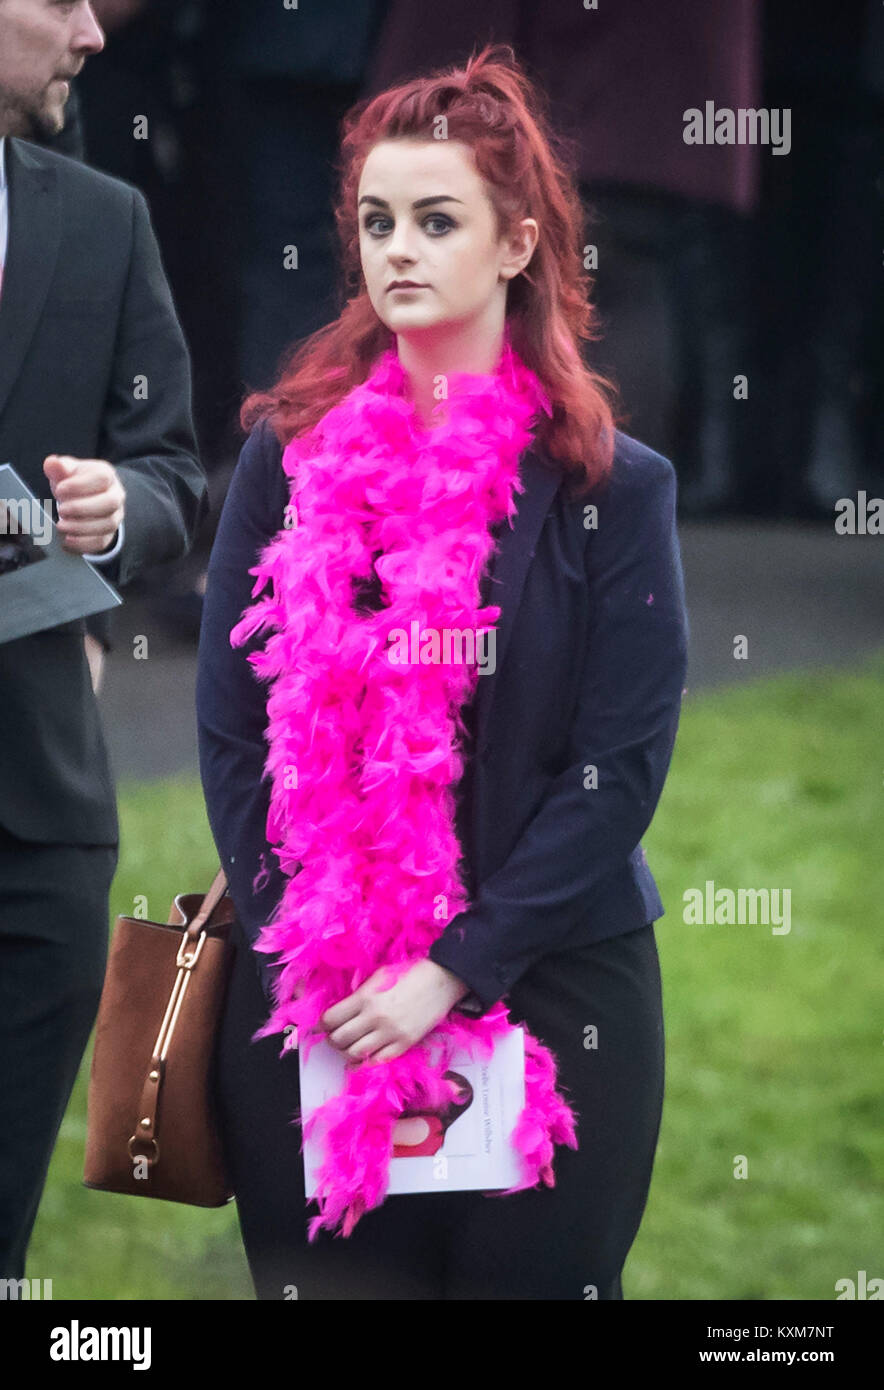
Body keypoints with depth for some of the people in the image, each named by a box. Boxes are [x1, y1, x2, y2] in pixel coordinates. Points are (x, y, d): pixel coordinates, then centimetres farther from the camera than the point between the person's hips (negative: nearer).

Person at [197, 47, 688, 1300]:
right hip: (307, 1007, 2)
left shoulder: (610, 486, -2)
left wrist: (455, 969, -13)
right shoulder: (293, 455, 4)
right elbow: (232, 727, 3)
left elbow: (623, 766, -6)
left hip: (544, 998, -2)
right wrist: (325, 959, -8)